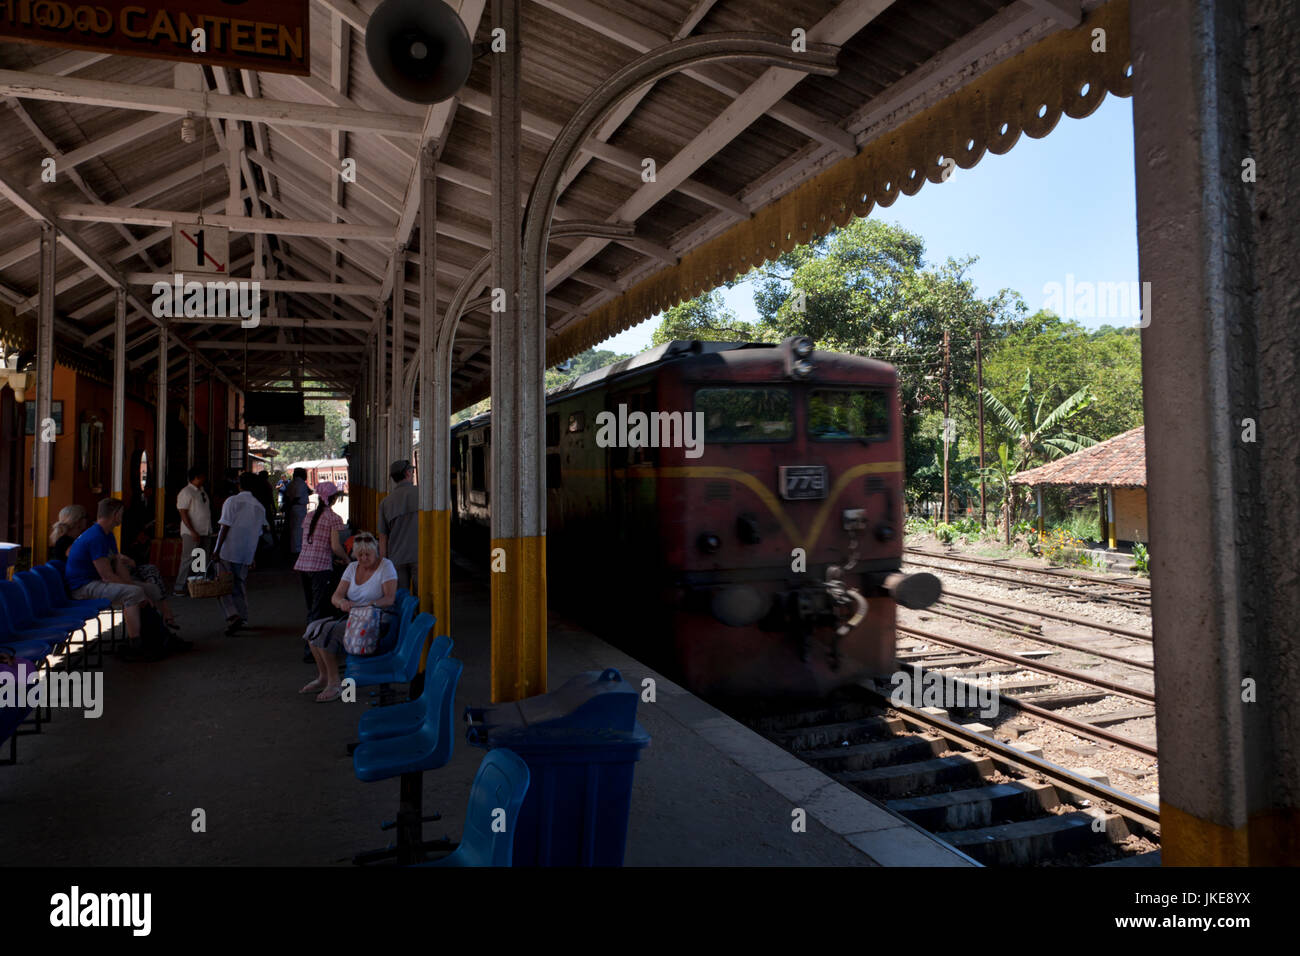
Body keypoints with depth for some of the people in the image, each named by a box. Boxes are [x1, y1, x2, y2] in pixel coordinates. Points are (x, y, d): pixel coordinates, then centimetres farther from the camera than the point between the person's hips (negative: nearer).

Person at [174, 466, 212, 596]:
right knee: (188, 559, -6)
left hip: (204, 531, 8)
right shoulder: (186, 492, -13)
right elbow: (183, 514, -16)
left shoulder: (201, 491, 13)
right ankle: (178, 587, 0)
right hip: (191, 533, -8)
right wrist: (193, 531, -21)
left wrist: (209, 528, 14)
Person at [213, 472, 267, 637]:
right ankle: (243, 619, 18)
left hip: (228, 551, -5)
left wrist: (217, 549, -10)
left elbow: (225, 527, -13)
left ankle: (233, 616, -17)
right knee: (239, 585, 16)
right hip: (246, 554, 5)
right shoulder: (260, 507, 8)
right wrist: (252, 558, 18)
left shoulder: (232, 501, -7)